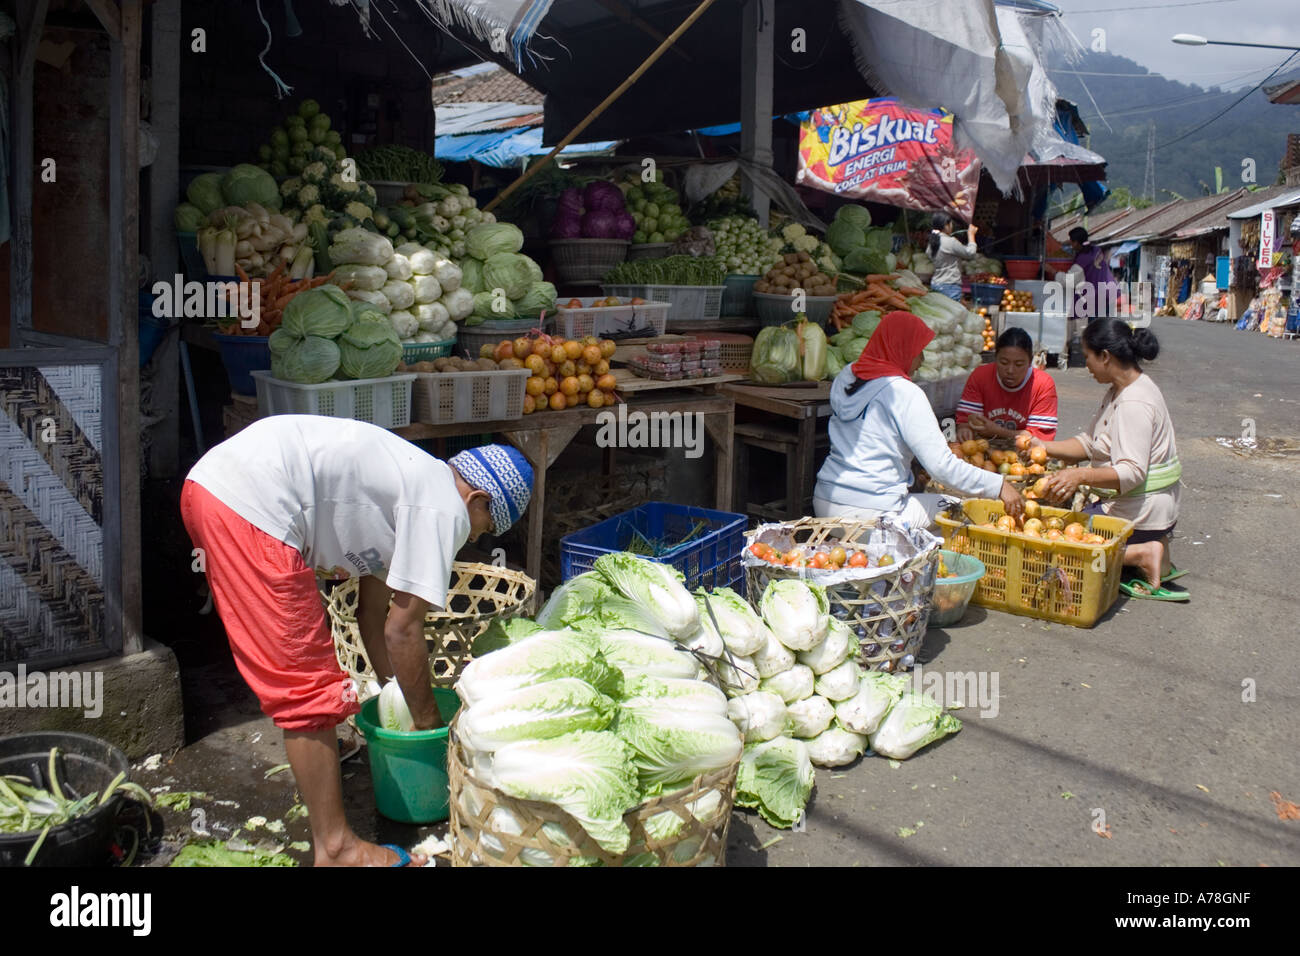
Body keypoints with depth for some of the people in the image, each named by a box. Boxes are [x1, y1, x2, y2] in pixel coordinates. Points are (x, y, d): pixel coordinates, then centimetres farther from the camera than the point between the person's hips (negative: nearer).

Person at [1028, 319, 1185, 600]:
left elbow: (1132, 473, -31)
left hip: (1140, 512, -10)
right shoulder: (1120, 390, 9)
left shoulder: (1134, 404, -22)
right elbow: (1089, 442, 12)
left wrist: (1081, 475, -44)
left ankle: (1141, 554, -9)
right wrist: (1043, 446, 1)